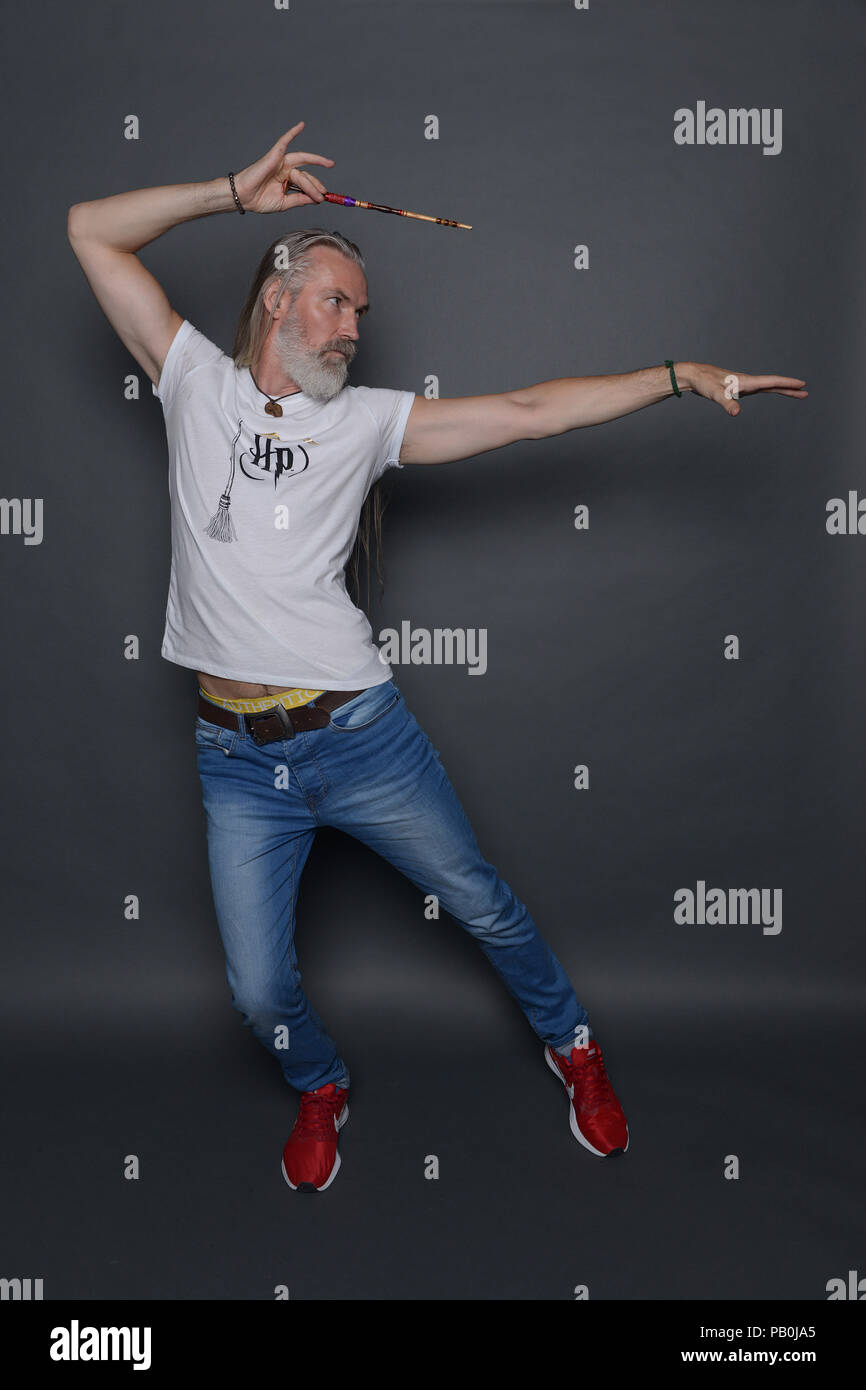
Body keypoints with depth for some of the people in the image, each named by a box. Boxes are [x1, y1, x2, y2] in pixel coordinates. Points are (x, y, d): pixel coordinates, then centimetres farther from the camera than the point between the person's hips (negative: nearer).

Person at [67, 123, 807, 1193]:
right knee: (260, 992, 8)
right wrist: (237, 192, -3)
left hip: (360, 735, 0)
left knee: (485, 907, 13)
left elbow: (531, 412, -2)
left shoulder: (365, 419, 3)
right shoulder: (196, 381, 3)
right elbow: (91, 231, 3)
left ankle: (571, 1046, 41)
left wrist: (679, 374, -9)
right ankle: (320, 1088, 41)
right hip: (238, 759, 0)